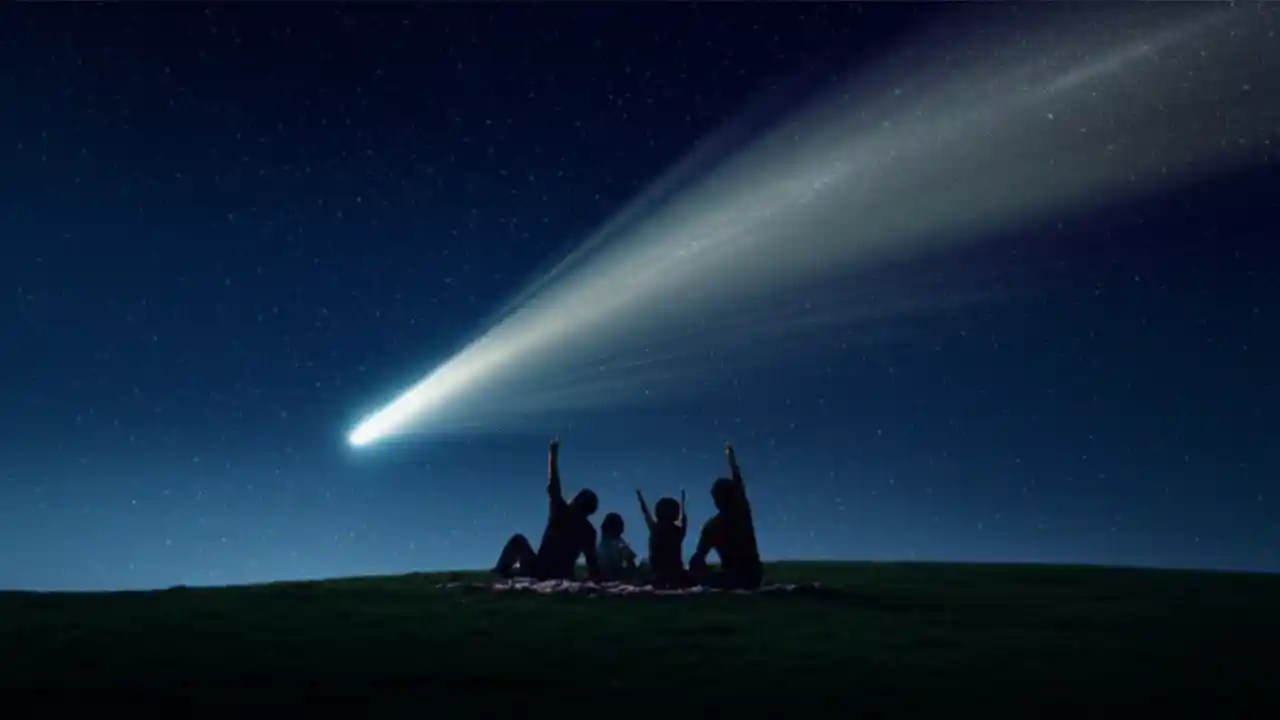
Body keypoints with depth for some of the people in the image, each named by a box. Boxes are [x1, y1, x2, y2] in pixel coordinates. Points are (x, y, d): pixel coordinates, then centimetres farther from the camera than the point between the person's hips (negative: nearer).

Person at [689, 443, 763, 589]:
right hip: (754, 576, 3)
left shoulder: (712, 526, -9)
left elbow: (698, 558, -10)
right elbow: (739, 483, 13)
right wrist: (731, 457, 24)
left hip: (733, 578, -3)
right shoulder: (743, 513, -2)